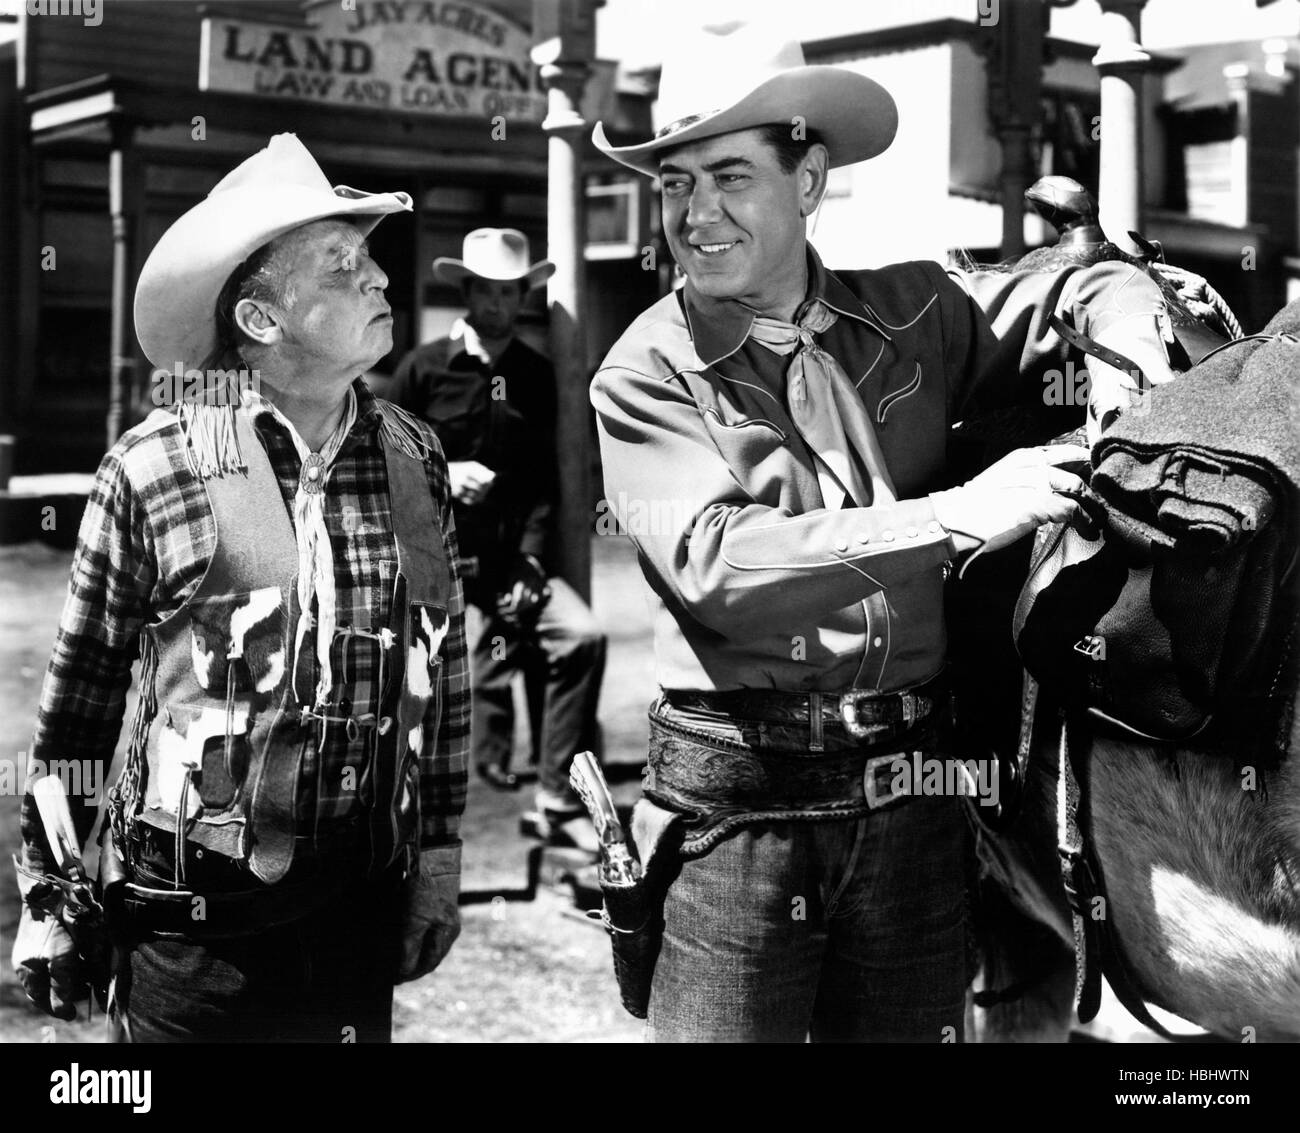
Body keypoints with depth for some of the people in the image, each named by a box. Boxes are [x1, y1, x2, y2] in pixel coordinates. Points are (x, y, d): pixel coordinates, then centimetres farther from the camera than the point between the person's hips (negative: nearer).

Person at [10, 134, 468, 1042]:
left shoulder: (415, 458, 1)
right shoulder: (153, 471, -9)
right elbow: (80, 696, -2)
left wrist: (440, 857, 11)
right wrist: (46, 898, 2)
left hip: (362, 911, 4)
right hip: (192, 924, -3)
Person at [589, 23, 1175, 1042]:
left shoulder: (909, 315, 6)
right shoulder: (647, 376, -5)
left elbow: (1096, 288, 19)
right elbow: (716, 567, -19)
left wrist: (1124, 339, -5)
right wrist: (955, 519, -23)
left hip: (913, 795, 3)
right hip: (739, 802, -3)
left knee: (911, 1029, 15)